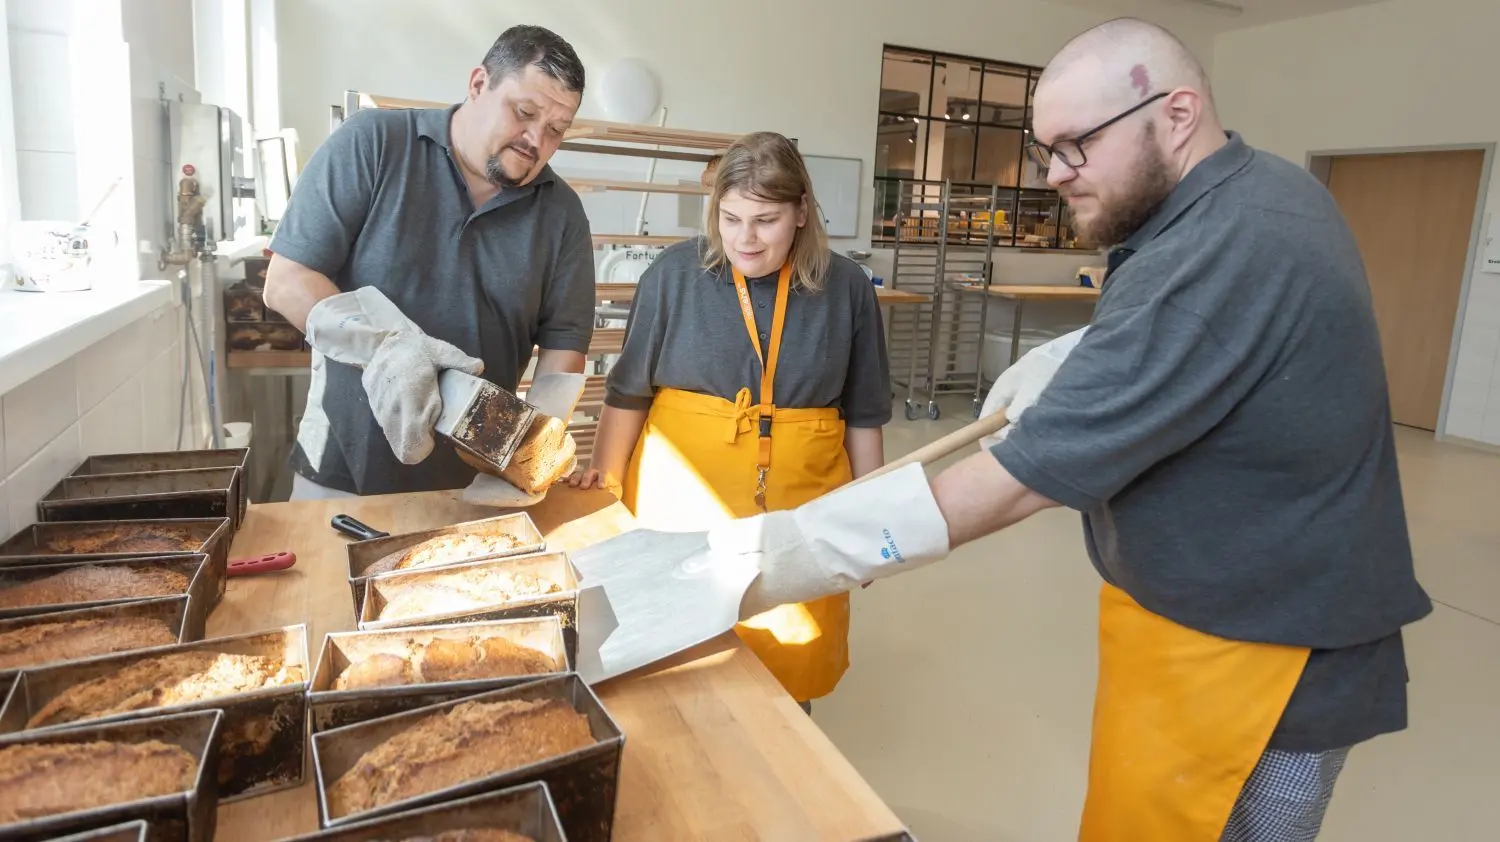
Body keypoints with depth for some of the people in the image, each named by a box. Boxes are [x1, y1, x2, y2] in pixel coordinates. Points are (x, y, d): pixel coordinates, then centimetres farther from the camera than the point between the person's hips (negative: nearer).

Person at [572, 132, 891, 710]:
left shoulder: (845, 288, 0)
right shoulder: (675, 274, -4)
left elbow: (862, 415, 6)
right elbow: (629, 390, 4)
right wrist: (606, 477, 3)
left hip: (798, 504, 1)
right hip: (685, 498, 0)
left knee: (789, 670, 10)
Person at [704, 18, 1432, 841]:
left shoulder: (1214, 263, -30)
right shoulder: (1264, 193, 2)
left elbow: (1023, 480, -31)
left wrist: (801, 547, -30)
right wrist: (1077, 362, 2)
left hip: (1246, 649, -9)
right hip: (1258, 606, 9)